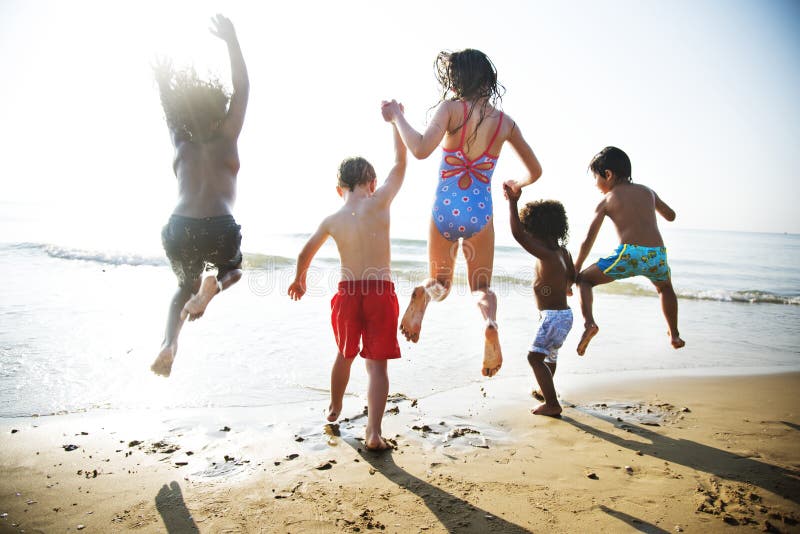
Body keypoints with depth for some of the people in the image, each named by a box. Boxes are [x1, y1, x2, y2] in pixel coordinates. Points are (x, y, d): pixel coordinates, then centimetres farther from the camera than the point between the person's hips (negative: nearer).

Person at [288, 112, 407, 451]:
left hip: (348, 292, 3)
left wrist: (299, 279, 35)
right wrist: (395, 121, 16)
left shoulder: (332, 220, 1)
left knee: (345, 355, 24)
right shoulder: (380, 202, -7)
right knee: (377, 363, 1)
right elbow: (400, 164, 6)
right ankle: (374, 432, -6)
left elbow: (306, 254, 15)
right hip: (381, 292, -3)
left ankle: (335, 409, 43)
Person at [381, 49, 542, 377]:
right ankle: (490, 321, -19)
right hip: (480, 212, 2)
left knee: (439, 282, 19)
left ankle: (425, 294, -20)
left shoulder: (452, 108, -6)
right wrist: (518, 184, 35)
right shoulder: (505, 122, 5)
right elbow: (535, 171, 13)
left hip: (445, 209, -1)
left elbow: (421, 149, -21)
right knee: (481, 286, 18)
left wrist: (397, 117, -6)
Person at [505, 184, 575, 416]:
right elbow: (572, 277, 18)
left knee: (535, 356, -10)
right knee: (550, 354, 28)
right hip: (563, 313, 10)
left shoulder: (546, 254, -24)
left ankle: (552, 404, -8)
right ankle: (546, 391, 49)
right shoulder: (563, 251, 4)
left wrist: (513, 202, -30)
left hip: (553, 316, -10)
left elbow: (518, 234, -33)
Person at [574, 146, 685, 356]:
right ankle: (674, 335, 39)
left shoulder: (606, 201, 10)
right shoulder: (647, 191, 21)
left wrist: (574, 270, 12)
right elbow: (671, 216, 36)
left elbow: (588, 241, 5)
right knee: (665, 287, 37)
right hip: (658, 255, 5)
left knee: (584, 279, 12)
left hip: (629, 254, -4)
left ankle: (589, 323, -11)